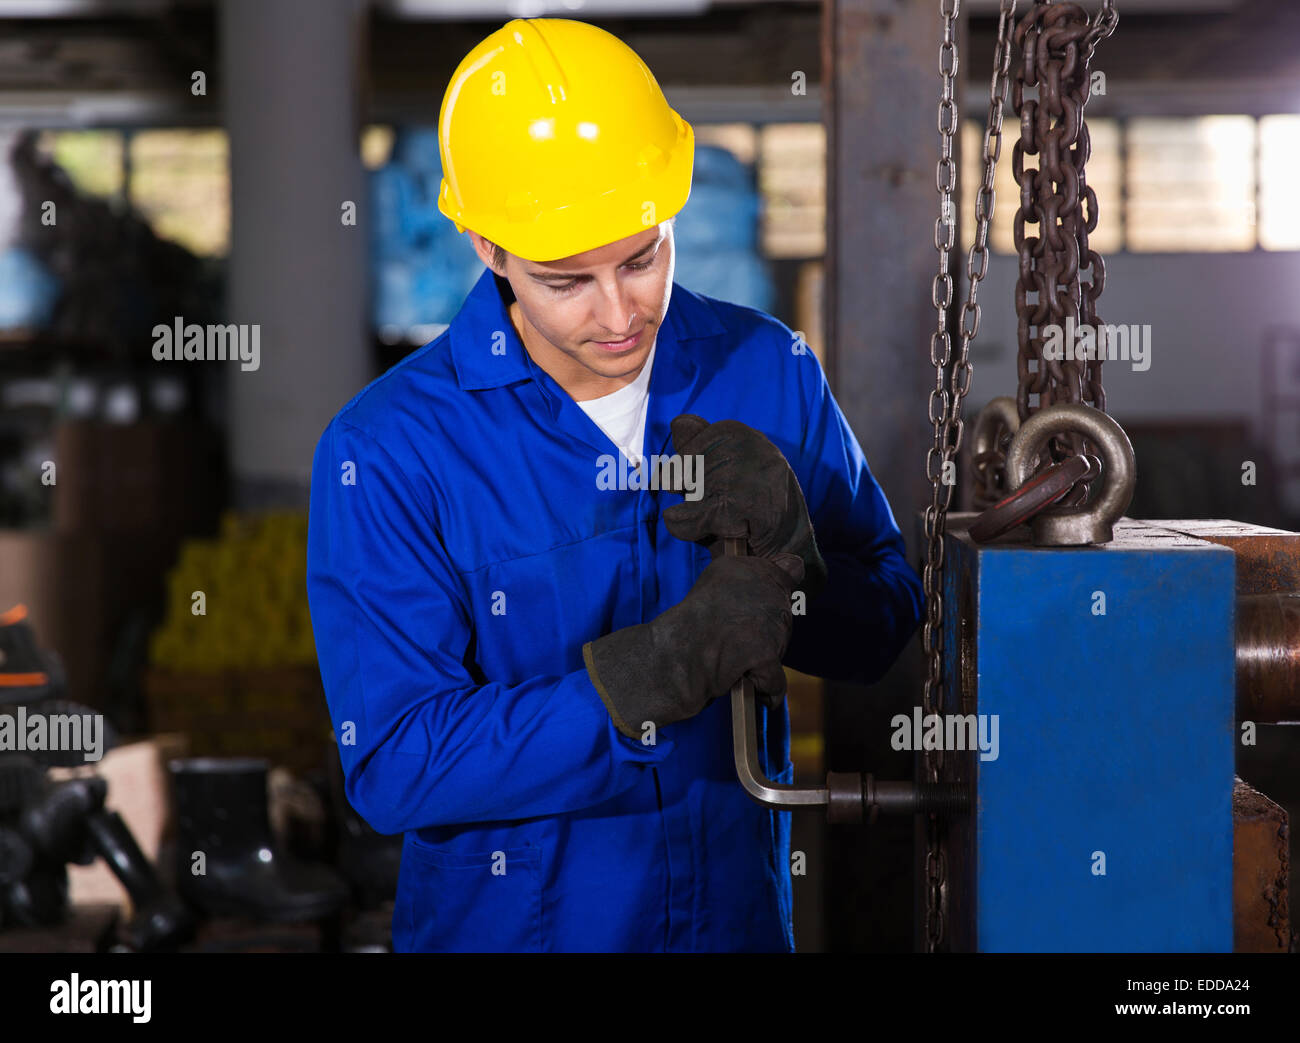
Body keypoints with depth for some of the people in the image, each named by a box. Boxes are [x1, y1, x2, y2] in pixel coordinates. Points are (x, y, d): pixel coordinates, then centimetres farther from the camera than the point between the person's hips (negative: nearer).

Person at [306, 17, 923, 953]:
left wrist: (793, 552, -21)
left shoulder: (768, 371, -6)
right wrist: (662, 668, -30)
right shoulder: (385, 452, -18)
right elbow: (391, 767, -22)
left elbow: (884, 631, 0)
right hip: (506, 924, -3)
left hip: (742, 914, 4)